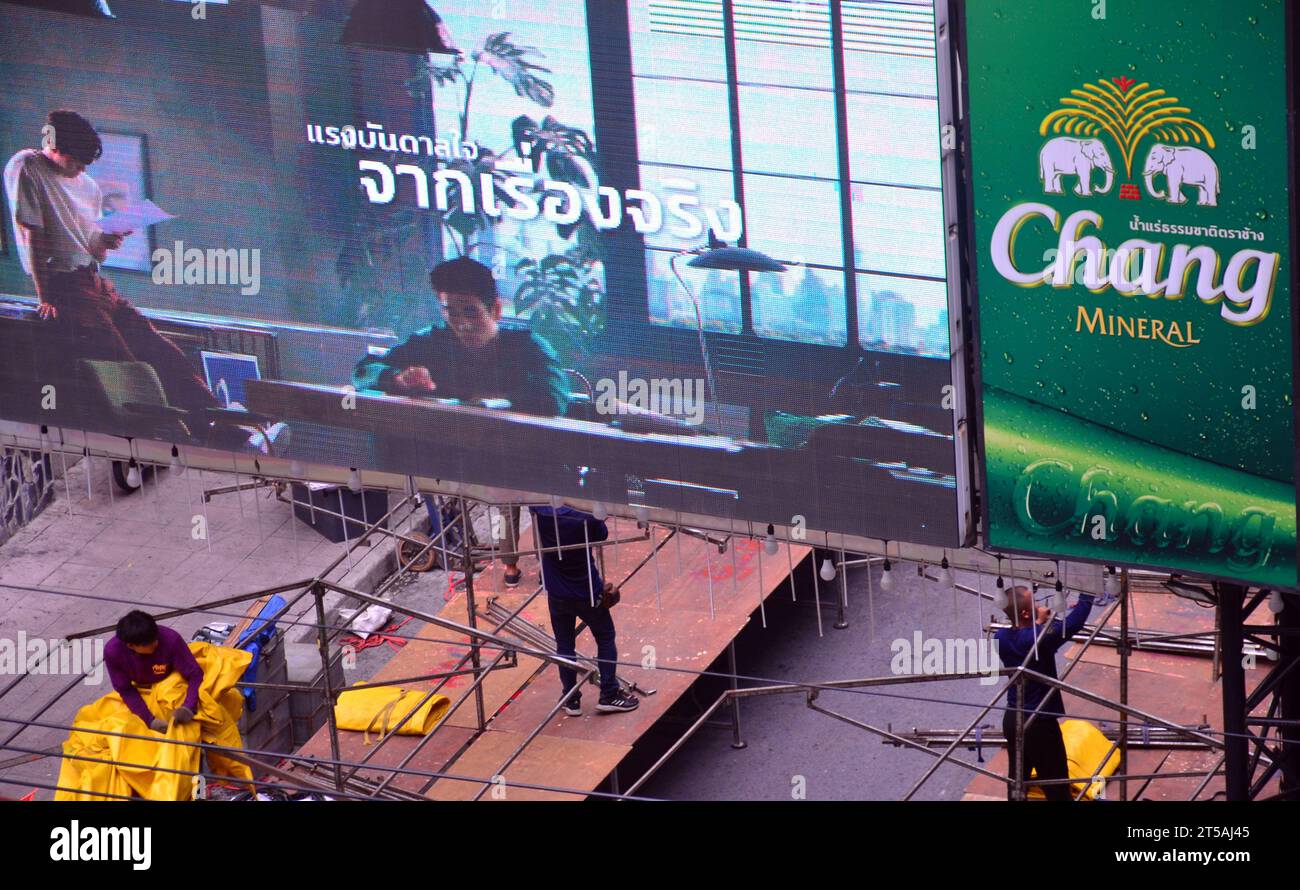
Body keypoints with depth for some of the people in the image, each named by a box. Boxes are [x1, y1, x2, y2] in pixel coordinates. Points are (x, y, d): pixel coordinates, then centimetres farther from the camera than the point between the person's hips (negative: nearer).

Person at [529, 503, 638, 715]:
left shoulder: (541, 513, -16)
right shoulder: (586, 517, -23)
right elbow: (602, 535, -4)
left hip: (557, 593, 2)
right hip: (587, 592, -2)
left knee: (564, 645, 14)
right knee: (605, 638, 15)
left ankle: (571, 699, 17)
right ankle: (609, 695, 13)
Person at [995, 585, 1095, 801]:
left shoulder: (1002, 637, -5)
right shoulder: (1038, 639, -26)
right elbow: (1073, 624, -23)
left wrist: (1039, 621, 2)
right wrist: (1087, 596, -13)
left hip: (1012, 719, 7)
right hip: (1039, 723, -7)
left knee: (1017, 779, 20)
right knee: (1056, 787, 5)